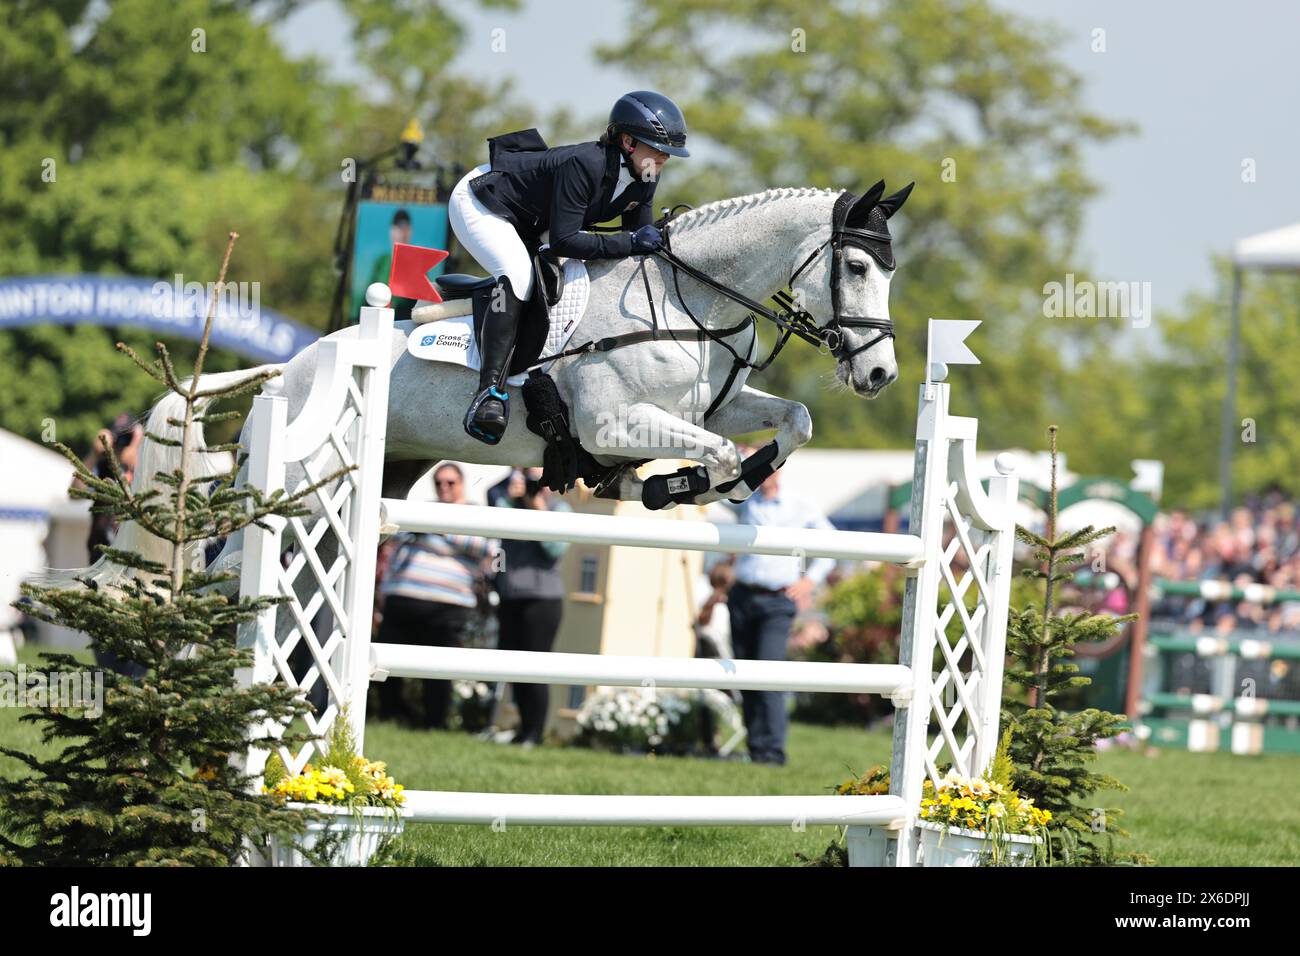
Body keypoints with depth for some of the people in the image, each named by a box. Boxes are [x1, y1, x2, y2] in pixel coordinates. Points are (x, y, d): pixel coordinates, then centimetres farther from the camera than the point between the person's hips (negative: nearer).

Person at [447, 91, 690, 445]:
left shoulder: (643, 181, -8)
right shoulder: (584, 164, -35)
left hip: (523, 222, 11)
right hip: (477, 201, -11)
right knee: (517, 276, -30)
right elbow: (564, 241, -38)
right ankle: (490, 389, -37)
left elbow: (641, 236, 3)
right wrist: (630, 242, -38)